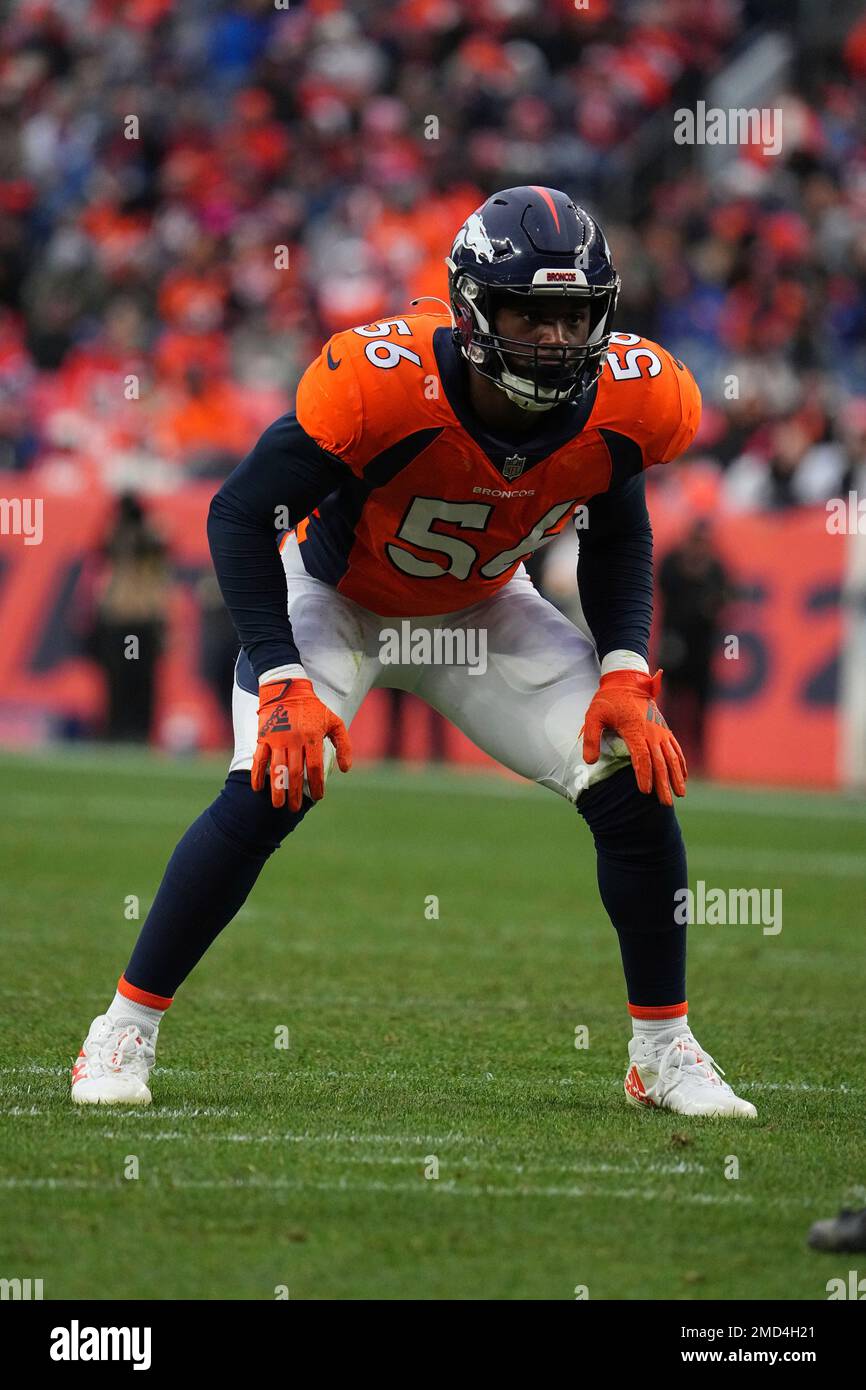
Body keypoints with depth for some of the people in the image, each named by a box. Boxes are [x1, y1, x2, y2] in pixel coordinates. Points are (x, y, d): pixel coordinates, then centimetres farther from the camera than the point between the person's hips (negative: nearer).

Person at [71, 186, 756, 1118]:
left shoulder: (624, 403, -23)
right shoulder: (380, 384, -36)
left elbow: (617, 541, 1)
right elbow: (241, 516, -23)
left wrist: (626, 677, -12)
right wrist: (285, 685, -29)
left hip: (480, 612, 4)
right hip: (337, 597, -4)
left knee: (639, 786, -10)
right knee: (268, 794, -24)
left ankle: (663, 1051, 8)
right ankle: (124, 1030, -7)